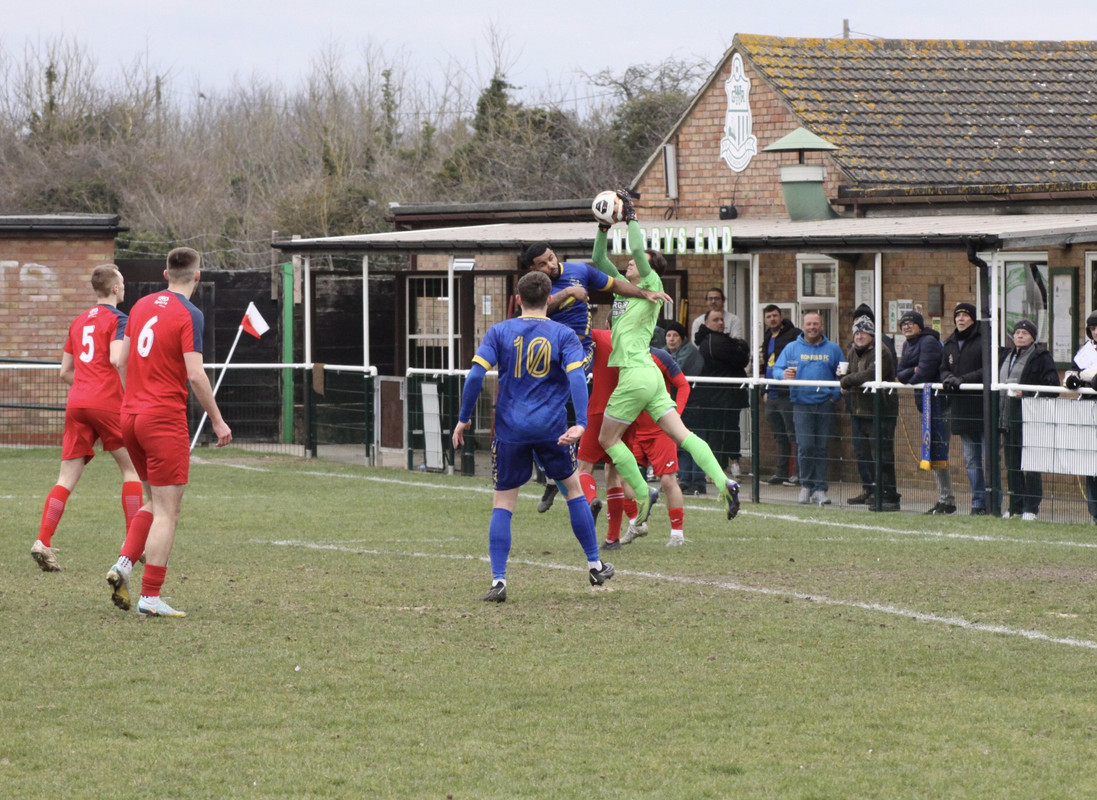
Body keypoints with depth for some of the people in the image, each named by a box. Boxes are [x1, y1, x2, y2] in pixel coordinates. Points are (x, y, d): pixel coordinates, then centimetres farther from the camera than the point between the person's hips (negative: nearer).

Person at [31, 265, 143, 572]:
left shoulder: (79, 322, 19)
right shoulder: (117, 319, -2)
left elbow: (65, 372, 21)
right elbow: (117, 358, -19)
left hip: (77, 403, 6)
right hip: (107, 403, -5)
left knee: (67, 477, 1)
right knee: (131, 469, 9)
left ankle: (43, 541, -13)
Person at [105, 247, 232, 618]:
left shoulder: (142, 306, 11)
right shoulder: (190, 315, -10)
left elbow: (122, 359, 16)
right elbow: (195, 375, -16)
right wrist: (217, 421, -7)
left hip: (131, 416, 7)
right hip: (166, 419, -7)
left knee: (157, 502, 19)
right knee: (167, 510, -3)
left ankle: (124, 563, 0)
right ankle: (150, 597, -6)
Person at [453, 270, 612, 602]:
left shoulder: (499, 332, 2)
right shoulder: (564, 335, 2)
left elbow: (476, 374, -7)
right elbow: (577, 376, -13)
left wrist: (463, 418, 1)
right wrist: (580, 424, -19)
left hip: (510, 428, 0)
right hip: (551, 427, 0)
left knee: (502, 503, 6)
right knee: (574, 487, 20)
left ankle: (498, 580, -6)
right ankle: (595, 565, 26)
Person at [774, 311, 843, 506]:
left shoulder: (833, 349, 12)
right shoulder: (792, 348, 11)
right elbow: (777, 369, 7)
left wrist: (836, 394, -5)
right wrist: (784, 375, -16)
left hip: (825, 404, 1)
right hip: (802, 404, -1)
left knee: (822, 447, -1)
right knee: (805, 446, -11)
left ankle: (820, 488, 3)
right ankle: (806, 484, 6)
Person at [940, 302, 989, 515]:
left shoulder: (984, 341, -6)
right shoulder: (950, 344, 16)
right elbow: (943, 369, 19)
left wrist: (963, 379, -18)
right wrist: (948, 378, -4)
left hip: (983, 407, -7)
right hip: (960, 408, 7)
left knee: (989, 457, -7)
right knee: (971, 460, 10)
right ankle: (978, 502, 15)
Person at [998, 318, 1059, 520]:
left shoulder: (1041, 357, -3)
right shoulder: (1007, 357, 19)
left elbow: (1052, 384, -11)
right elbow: (1000, 382, 26)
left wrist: (1028, 392, -20)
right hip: (1009, 416, 7)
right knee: (1012, 464, 9)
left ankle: (1031, 508, -5)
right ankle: (1015, 507, 15)